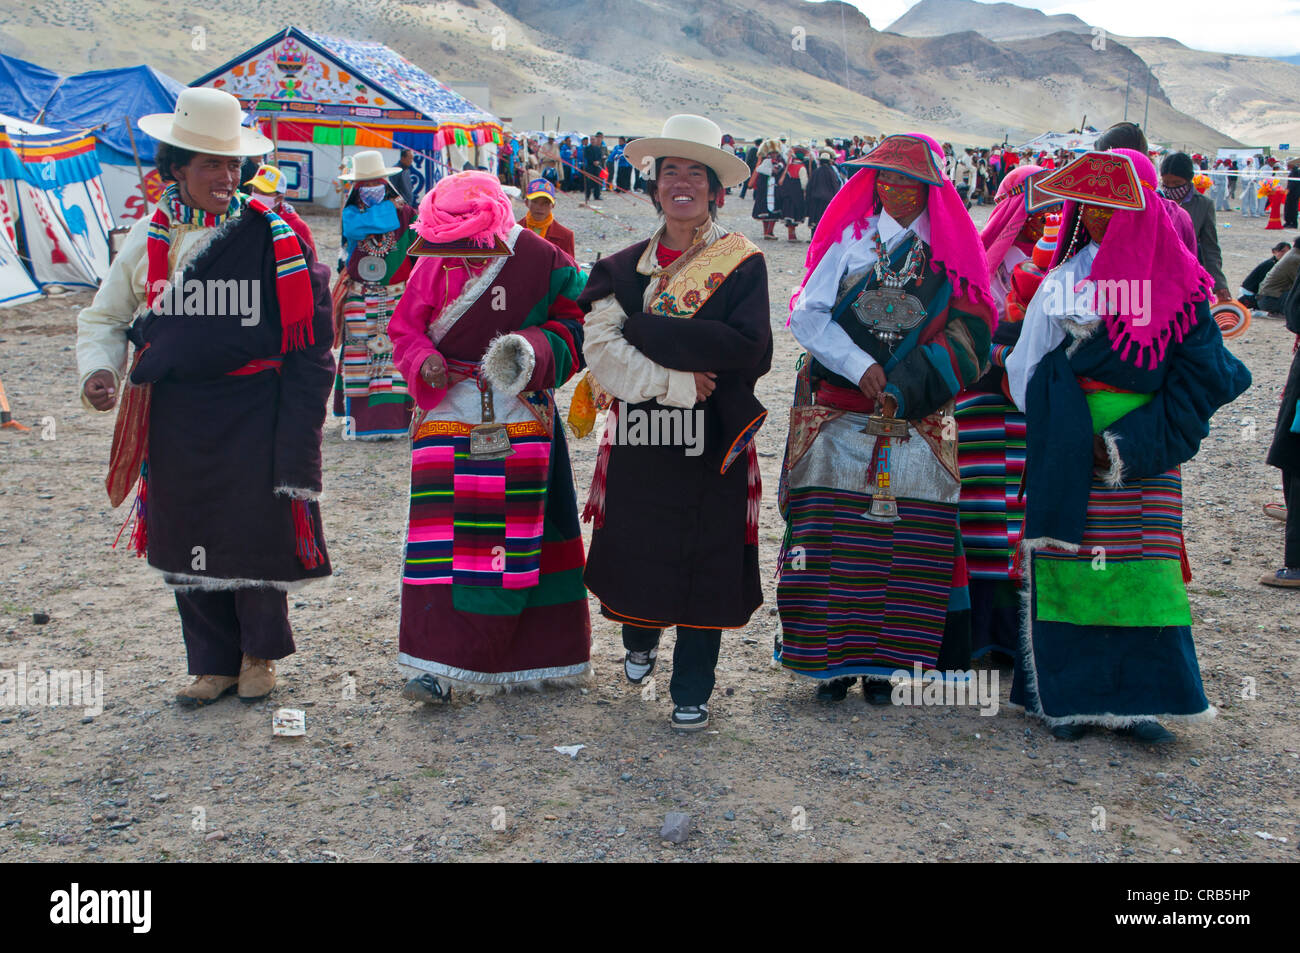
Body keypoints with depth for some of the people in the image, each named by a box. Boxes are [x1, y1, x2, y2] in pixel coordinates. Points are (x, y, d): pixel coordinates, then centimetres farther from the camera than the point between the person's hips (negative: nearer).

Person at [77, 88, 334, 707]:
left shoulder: (269, 233, -3)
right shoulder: (147, 239, 7)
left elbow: (302, 333, -1)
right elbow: (103, 318, 17)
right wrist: (99, 369, -5)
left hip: (252, 416, -3)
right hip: (177, 420, 3)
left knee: (257, 533, 2)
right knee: (189, 539, 8)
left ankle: (259, 654, 25)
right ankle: (214, 663, 25)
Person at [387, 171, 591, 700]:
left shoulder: (539, 262, -7)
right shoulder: (432, 266, 0)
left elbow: (577, 322, -2)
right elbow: (404, 329, 8)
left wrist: (536, 349, -21)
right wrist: (423, 362, -14)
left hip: (520, 422, -1)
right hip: (447, 415, 1)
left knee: (516, 533, 6)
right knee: (442, 536, -7)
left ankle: (535, 657, 22)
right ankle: (437, 663, -5)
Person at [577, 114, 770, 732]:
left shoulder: (741, 262, -1)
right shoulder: (625, 267, 7)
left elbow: (748, 348, -16)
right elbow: (600, 350, -5)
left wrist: (645, 329, -15)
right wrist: (676, 381, -18)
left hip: (712, 442, -2)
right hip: (639, 439, 2)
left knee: (705, 561, 4)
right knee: (635, 551, 10)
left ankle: (692, 691, 20)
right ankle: (640, 637, 43)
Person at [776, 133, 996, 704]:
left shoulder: (951, 254, 8)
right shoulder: (850, 239, 8)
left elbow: (966, 334, -1)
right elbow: (806, 316, 1)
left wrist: (902, 389, -13)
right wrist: (860, 365, -12)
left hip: (917, 422, 0)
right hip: (837, 416, 0)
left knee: (906, 539, -1)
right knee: (832, 533, -3)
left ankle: (883, 660, 10)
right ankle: (835, 658, 8)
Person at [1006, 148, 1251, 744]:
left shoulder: (1177, 279, -1)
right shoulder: (1067, 275, 4)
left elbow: (1199, 377, -3)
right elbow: (1032, 362, 3)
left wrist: (1131, 444, -10)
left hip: (1144, 454, -1)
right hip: (1069, 448, 1)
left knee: (1142, 569, -1)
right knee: (1067, 563, 1)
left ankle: (1133, 699, 9)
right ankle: (1069, 697, 11)